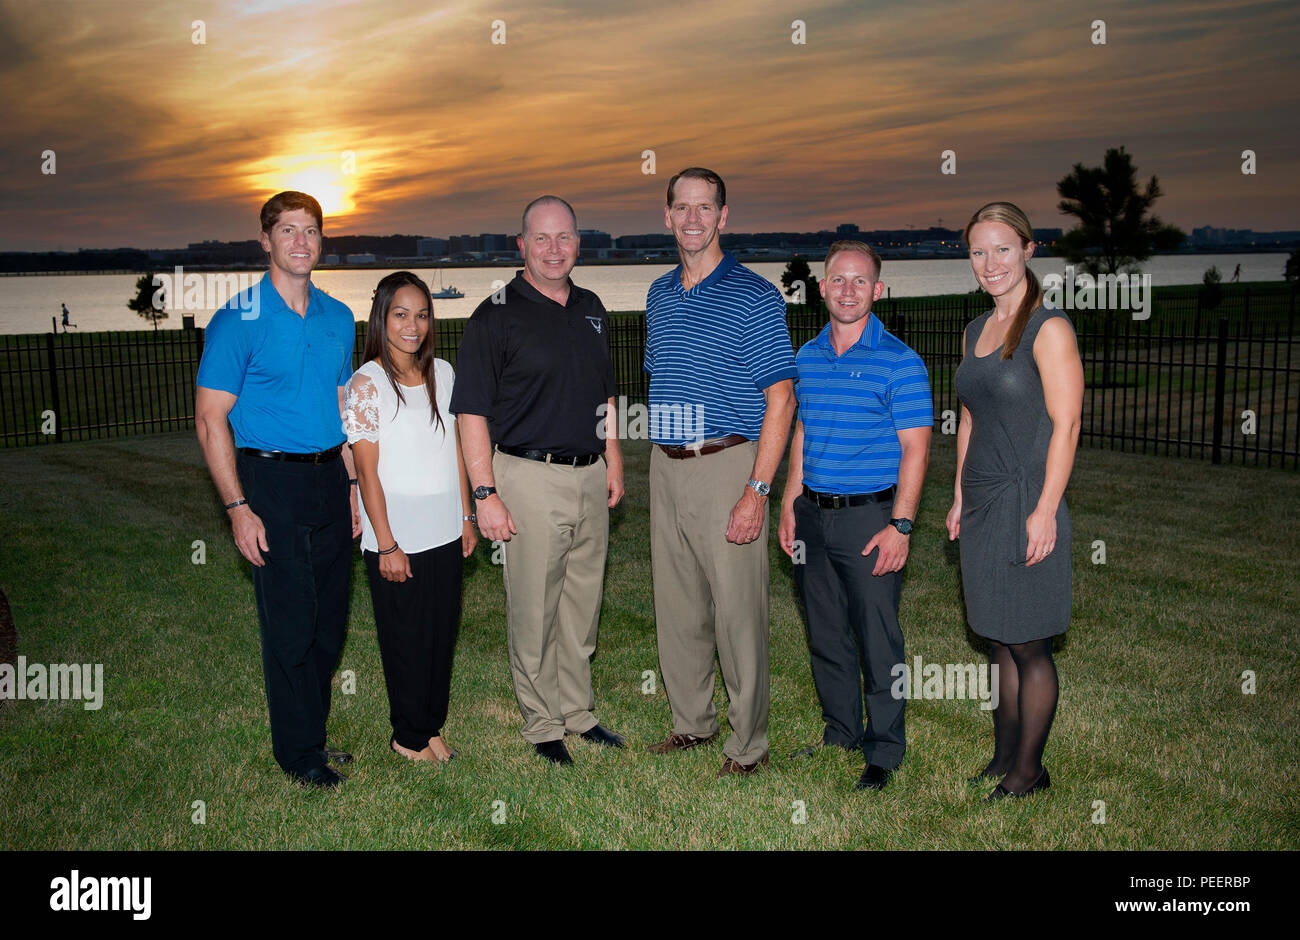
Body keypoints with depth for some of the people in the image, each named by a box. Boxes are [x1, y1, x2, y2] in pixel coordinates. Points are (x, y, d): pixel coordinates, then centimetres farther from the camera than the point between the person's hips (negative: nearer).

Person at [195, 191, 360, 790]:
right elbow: (210, 420, -10)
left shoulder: (337, 318, 9)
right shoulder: (237, 320, -8)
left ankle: (313, 734, 29)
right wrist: (238, 508, -15)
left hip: (329, 478, 6)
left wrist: (353, 484, 11)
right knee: (290, 625, 2)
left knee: (329, 619, 12)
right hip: (273, 481, -5)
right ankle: (298, 753, 17)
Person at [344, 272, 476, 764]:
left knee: (443, 630, 13)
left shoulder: (442, 373, 6)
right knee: (406, 637, 7)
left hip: (445, 532, 5)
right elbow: (367, 471, -12)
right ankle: (409, 736, 23)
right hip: (398, 536, -5)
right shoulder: (367, 383, -10)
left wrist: (466, 516, 10)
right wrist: (387, 545, -14)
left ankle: (432, 725, 29)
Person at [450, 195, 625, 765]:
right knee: (534, 610, 3)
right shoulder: (496, 317, -8)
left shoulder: (591, 310, 12)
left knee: (583, 601, 14)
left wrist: (613, 463, 15)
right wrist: (485, 494, -16)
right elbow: (472, 412, -11)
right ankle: (542, 725, 18)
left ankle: (578, 713, 29)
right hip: (530, 477, -6)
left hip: (590, 477, 6)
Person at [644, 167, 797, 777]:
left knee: (737, 610, -1)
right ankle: (691, 721, 29)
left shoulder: (754, 297, -7)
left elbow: (780, 398, -10)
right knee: (675, 605, 13)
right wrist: (667, 461, 14)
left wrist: (757, 490, -18)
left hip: (727, 467, -6)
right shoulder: (659, 296, 13)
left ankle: (748, 744, 12)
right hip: (666, 468, 6)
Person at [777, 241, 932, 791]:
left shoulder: (899, 362, -8)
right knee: (826, 634, 14)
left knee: (877, 639, 1)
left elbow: (915, 449, -10)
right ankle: (840, 734, 30)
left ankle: (883, 752, 16)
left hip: (870, 517, -6)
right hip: (813, 515, 6)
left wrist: (899, 526, -16)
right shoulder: (806, 358, 10)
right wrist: (789, 506, 12)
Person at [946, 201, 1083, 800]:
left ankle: (1029, 771, 16)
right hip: (982, 506, 7)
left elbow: (1066, 425, -14)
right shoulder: (975, 331, 13)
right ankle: (1002, 758, 27)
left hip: (1026, 505, -7)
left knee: (1029, 645, 3)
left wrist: (1045, 512, -18)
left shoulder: (1049, 328, -10)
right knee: (998, 640, 15)